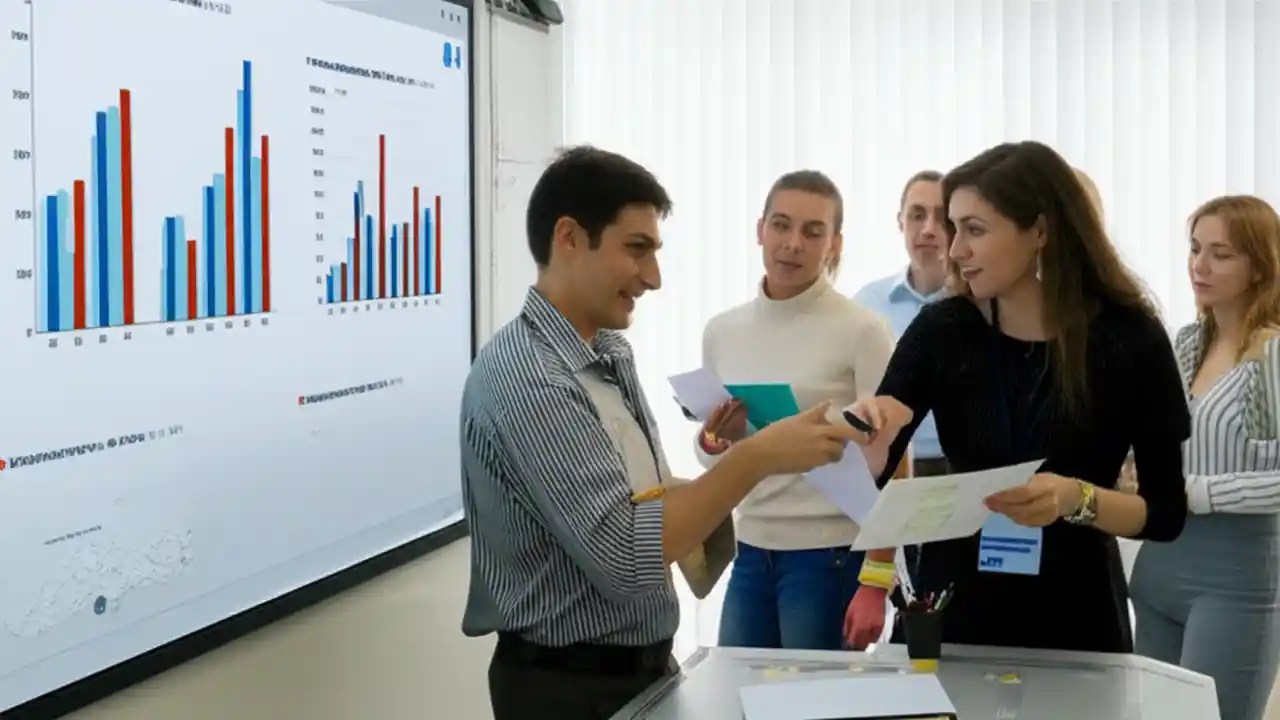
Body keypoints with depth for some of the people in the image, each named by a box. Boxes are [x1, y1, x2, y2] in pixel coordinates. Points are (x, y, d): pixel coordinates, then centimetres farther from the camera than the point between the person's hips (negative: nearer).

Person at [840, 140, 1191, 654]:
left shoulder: (1130, 339, -11)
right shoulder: (941, 330, -6)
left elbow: (1168, 512, -7)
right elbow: (871, 481, -4)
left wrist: (1077, 500, -24)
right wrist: (872, 441, -25)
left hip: (1075, 621, -1)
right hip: (951, 608, 2)